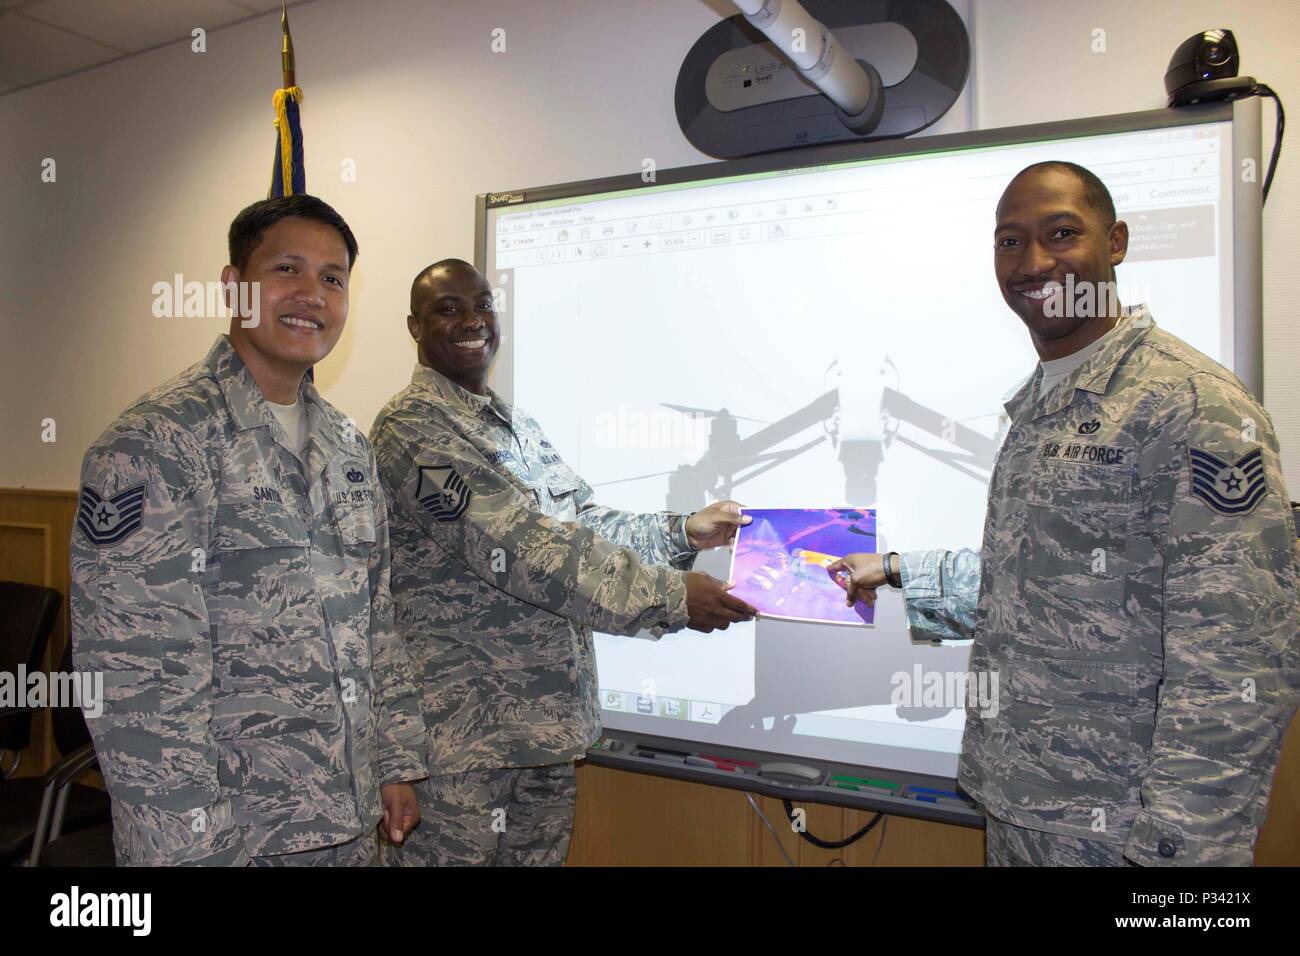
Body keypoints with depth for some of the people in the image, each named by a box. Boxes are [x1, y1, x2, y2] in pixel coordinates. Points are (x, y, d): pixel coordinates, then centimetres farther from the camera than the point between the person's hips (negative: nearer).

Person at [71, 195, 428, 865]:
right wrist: (190, 848, -18)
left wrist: (397, 761, 9)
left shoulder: (348, 448, 8)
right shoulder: (150, 445, -15)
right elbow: (138, 683, -18)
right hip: (228, 833, -6)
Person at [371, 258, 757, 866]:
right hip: (459, 733, -8)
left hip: (548, 724, 8)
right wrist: (667, 596, -23)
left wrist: (684, 532, 2)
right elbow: (517, 545, -22)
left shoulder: (517, 426, 16)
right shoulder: (412, 424, -13)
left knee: (541, 853, 17)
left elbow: (582, 521, 17)